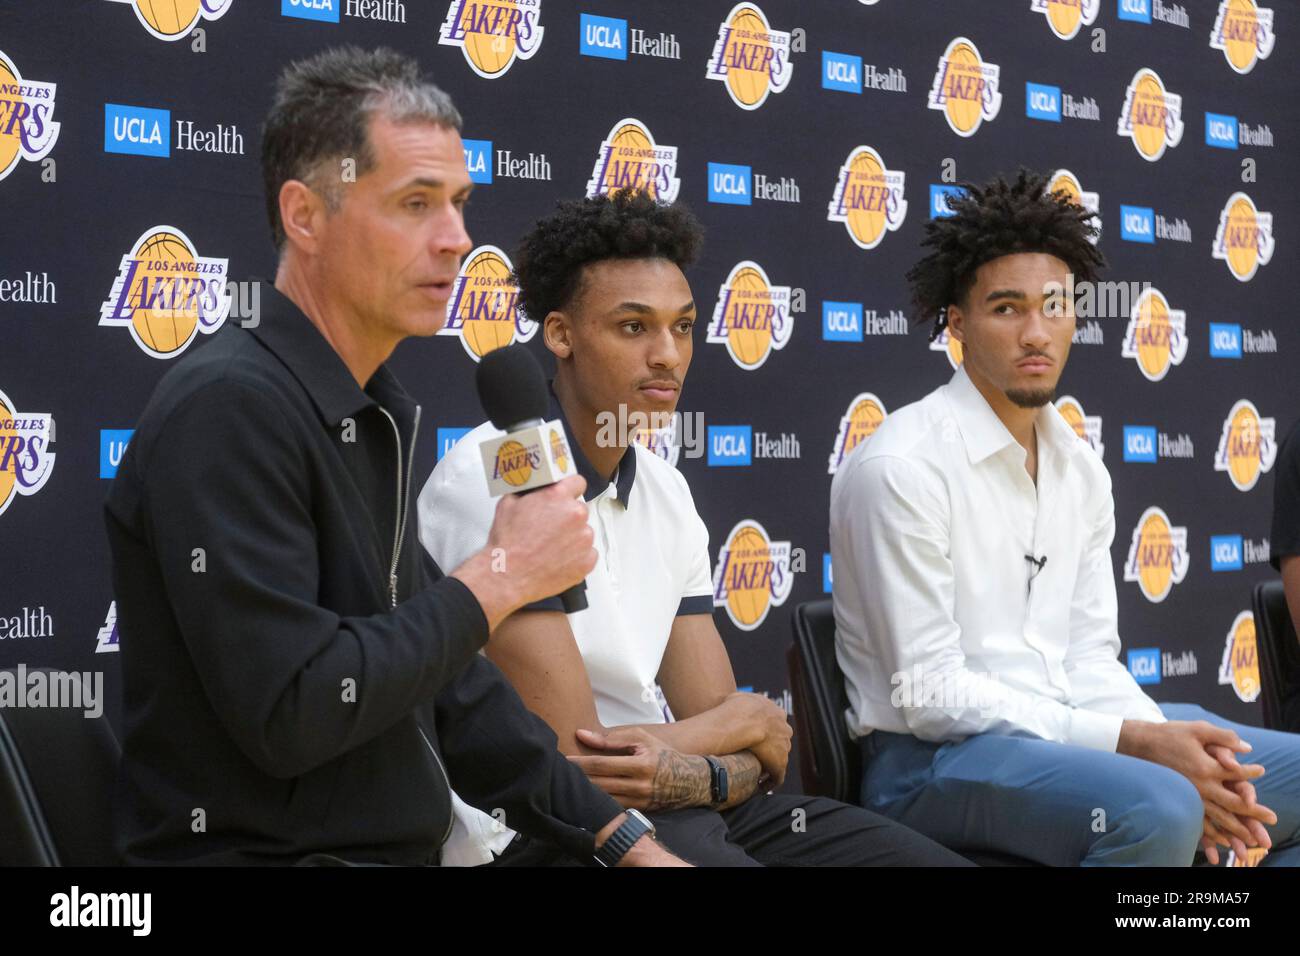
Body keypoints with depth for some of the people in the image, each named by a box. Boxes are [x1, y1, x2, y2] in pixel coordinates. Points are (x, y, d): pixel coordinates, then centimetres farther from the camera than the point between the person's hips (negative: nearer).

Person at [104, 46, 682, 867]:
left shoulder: (371, 418, 11)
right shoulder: (228, 408, -17)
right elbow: (289, 712, -24)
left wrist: (625, 841, 10)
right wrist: (500, 580, -14)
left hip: (401, 845, 8)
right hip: (263, 849, -8)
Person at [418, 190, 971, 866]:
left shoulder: (664, 491, 11)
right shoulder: (492, 480, -15)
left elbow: (758, 749, 7)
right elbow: (569, 759, -19)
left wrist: (688, 775, -18)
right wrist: (751, 722, -2)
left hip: (677, 806, 8)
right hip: (538, 832, -7)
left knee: (933, 858, -4)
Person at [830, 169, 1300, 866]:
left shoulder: (1081, 469, 12)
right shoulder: (902, 468, -13)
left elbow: (1089, 660, 10)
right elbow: (929, 696, -16)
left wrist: (1172, 746, -11)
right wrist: (1131, 742, -20)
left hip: (1060, 730, 8)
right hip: (932, 757, -8)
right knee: (1155, 812, -34)